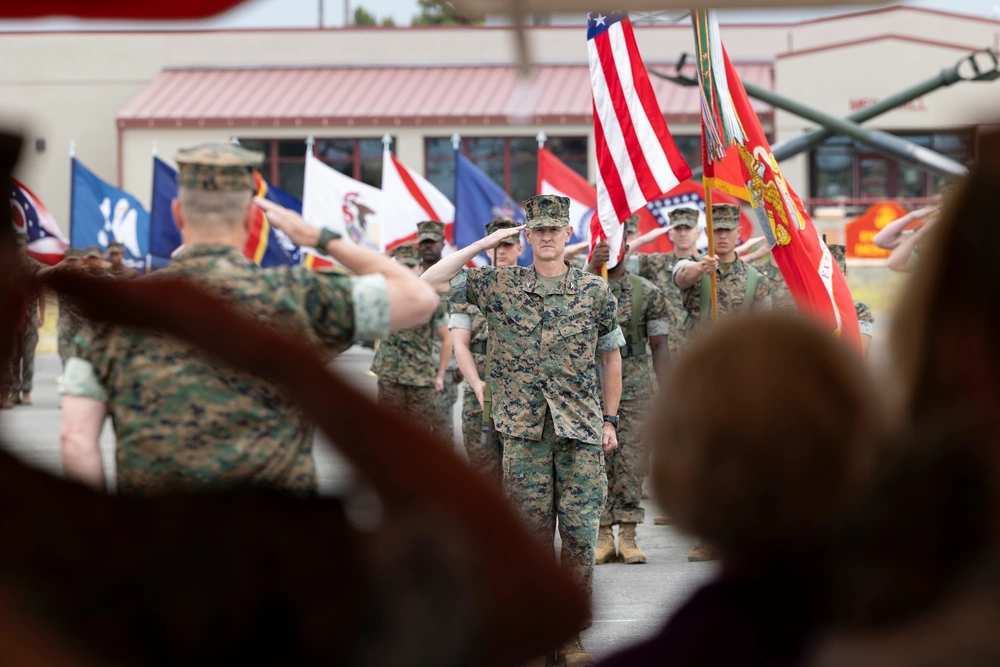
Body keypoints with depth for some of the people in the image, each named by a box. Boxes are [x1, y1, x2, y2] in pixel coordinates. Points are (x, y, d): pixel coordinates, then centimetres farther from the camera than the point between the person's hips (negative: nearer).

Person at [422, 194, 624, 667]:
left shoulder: (595, 291, 6)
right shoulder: (498, 286, 4)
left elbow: (610, 356, 13)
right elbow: (428, 283, 0)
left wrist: (610, 420, 11)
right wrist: (481, 246, -1)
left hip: (581, 431, 0)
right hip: (524, 431, 0)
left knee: (581, 531, -1)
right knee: (532, 531, 2)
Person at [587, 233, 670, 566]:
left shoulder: (648, 293, 5)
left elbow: (659, 344, 4)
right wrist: (591, 269, -27)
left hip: (635, 390, 0)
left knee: (631, 463, -1)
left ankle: (628, 536, 5)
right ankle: (604, 536, 8)